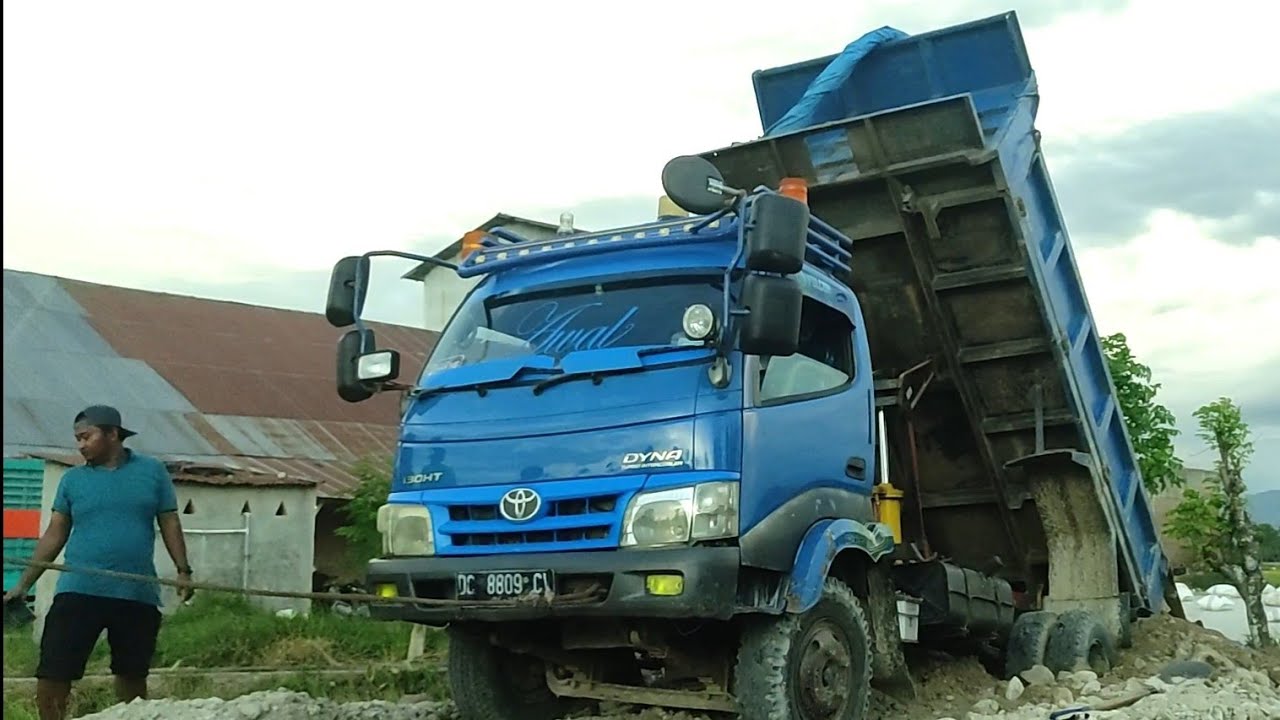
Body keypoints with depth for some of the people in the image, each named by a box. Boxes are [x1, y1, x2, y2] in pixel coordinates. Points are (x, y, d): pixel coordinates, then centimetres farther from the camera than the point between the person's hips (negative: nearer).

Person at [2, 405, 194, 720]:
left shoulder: (152, 470, 4)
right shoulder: (73, 479, 6)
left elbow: (169, 524, 7)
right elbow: (54, 536, 8)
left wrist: (183, 570, 0)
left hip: (138, 594, 0)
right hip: (79, 591, 0)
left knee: (132, 675, 11)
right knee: (51, 673, -4)